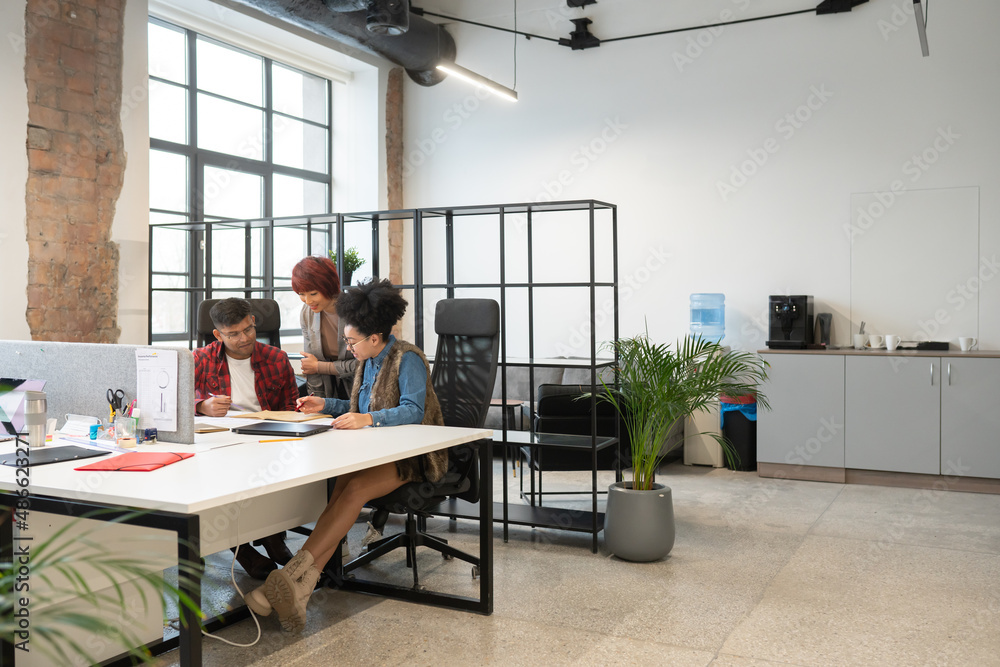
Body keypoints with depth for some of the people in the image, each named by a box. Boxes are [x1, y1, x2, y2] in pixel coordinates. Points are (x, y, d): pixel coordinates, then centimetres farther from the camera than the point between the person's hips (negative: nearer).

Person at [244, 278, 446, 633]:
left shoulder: (407, 360, -9)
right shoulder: (369, 361, 18)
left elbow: (413, 411, -22)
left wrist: (367, 419, -35)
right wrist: (326, 405, 16)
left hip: (410, 456, -6)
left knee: (354, 489, -33)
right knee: (341, 486, -26)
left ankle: (294, 574, -41)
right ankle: (300, 589, -42)